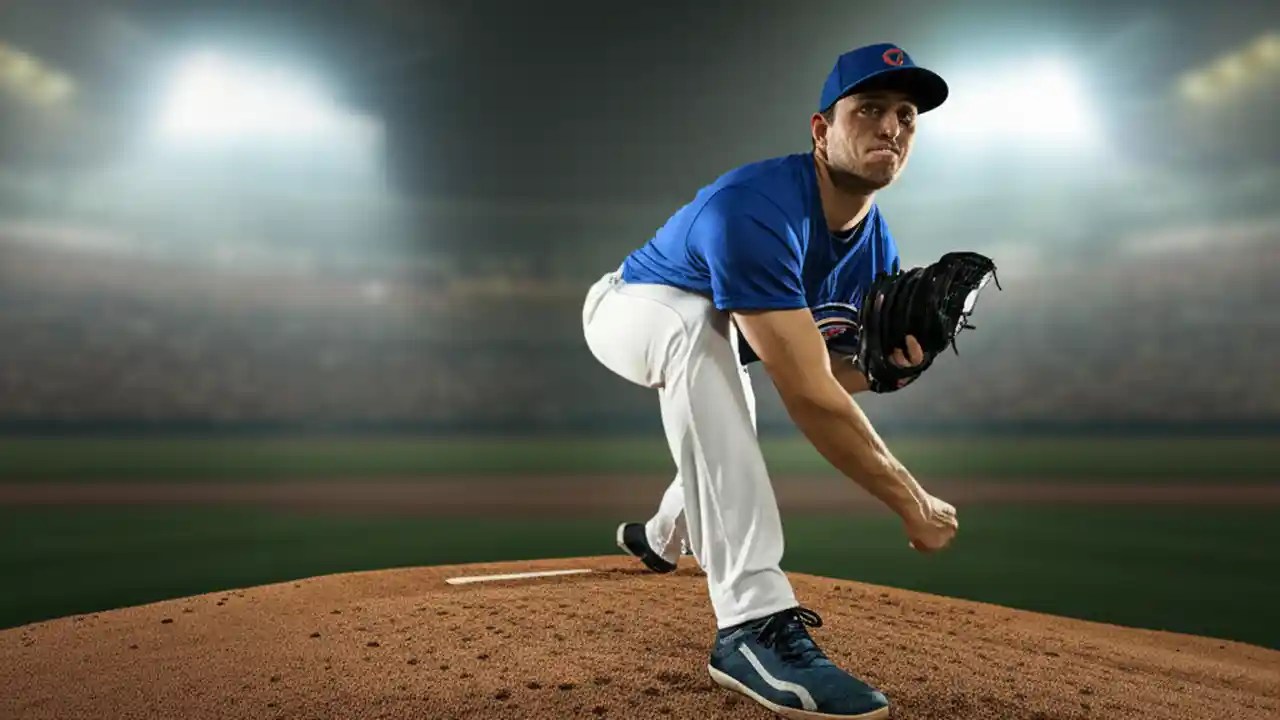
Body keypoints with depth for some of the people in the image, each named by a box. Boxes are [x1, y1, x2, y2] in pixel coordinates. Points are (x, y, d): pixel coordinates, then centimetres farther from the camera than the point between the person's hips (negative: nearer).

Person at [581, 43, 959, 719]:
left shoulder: (875, 248, -14)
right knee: (699, 321, -40)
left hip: (706, 341, 8)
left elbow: (832, 378, -8)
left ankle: (660, 537, 63)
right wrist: (914, 504, -36)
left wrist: (883, 361, -31)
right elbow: (806, 396, -44)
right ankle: (754, 620, -42)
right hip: (623, 307, -8)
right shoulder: (753, 209, -41)